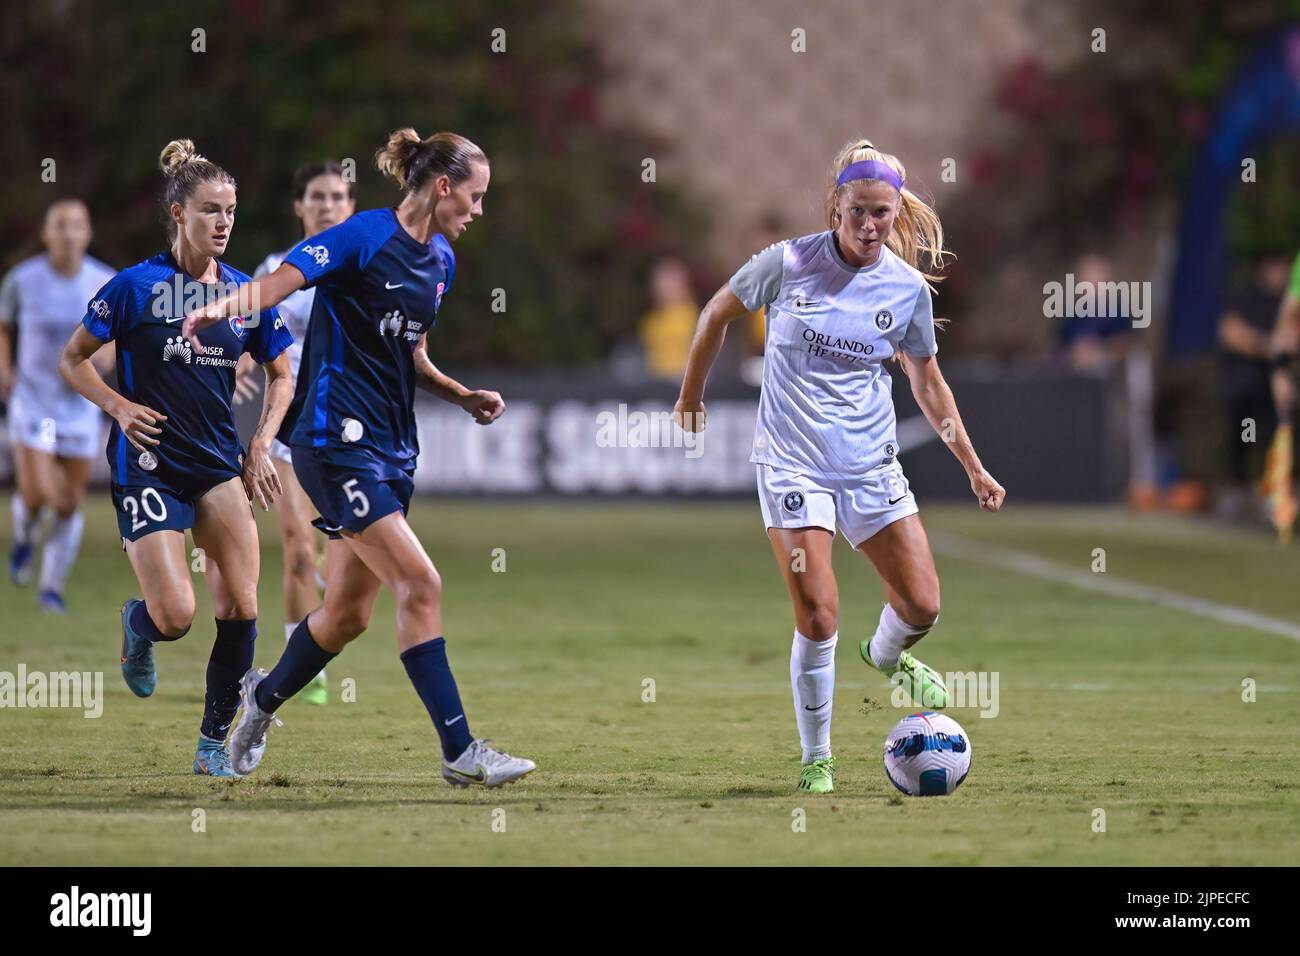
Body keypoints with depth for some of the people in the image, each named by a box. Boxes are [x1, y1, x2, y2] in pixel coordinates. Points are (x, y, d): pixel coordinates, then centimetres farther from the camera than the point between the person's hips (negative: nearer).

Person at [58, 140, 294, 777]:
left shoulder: (245, 293, 5)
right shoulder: (137, 286, -7)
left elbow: (281, 376, 19)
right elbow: (72, 360, 1)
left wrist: (261, 447, 7)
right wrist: (120, 407, -13)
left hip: (219, 463, 4)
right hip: (149, 464, -4)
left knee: (240, 608, -8)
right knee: (176, 615, -13)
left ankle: (215, 743, 6)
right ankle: (137, 628, 26)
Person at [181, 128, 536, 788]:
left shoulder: (440, 260, 14)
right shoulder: (366, 236, -12)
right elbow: (281, 281, -24)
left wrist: (466, 398, 9)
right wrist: (225, 305, -44)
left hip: (391, 446, 9)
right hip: (337, 438, -9)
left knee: (348, 613, 11)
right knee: (420, 585, -16)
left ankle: (263, 698, 36)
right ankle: (460, 751, -13)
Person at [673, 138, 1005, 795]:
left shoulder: (908, 287, -1)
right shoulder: (788, 263, -9)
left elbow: (926, 379, 13)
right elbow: (717, 313, 8)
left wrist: (973, 466, 13)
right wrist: (690, 393, 15)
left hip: (872, 464, 3)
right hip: (793, 463, -3)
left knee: (921, 605, -1)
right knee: (818, 619, -12)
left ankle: (885, 656, 37)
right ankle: (816, 761, 5)